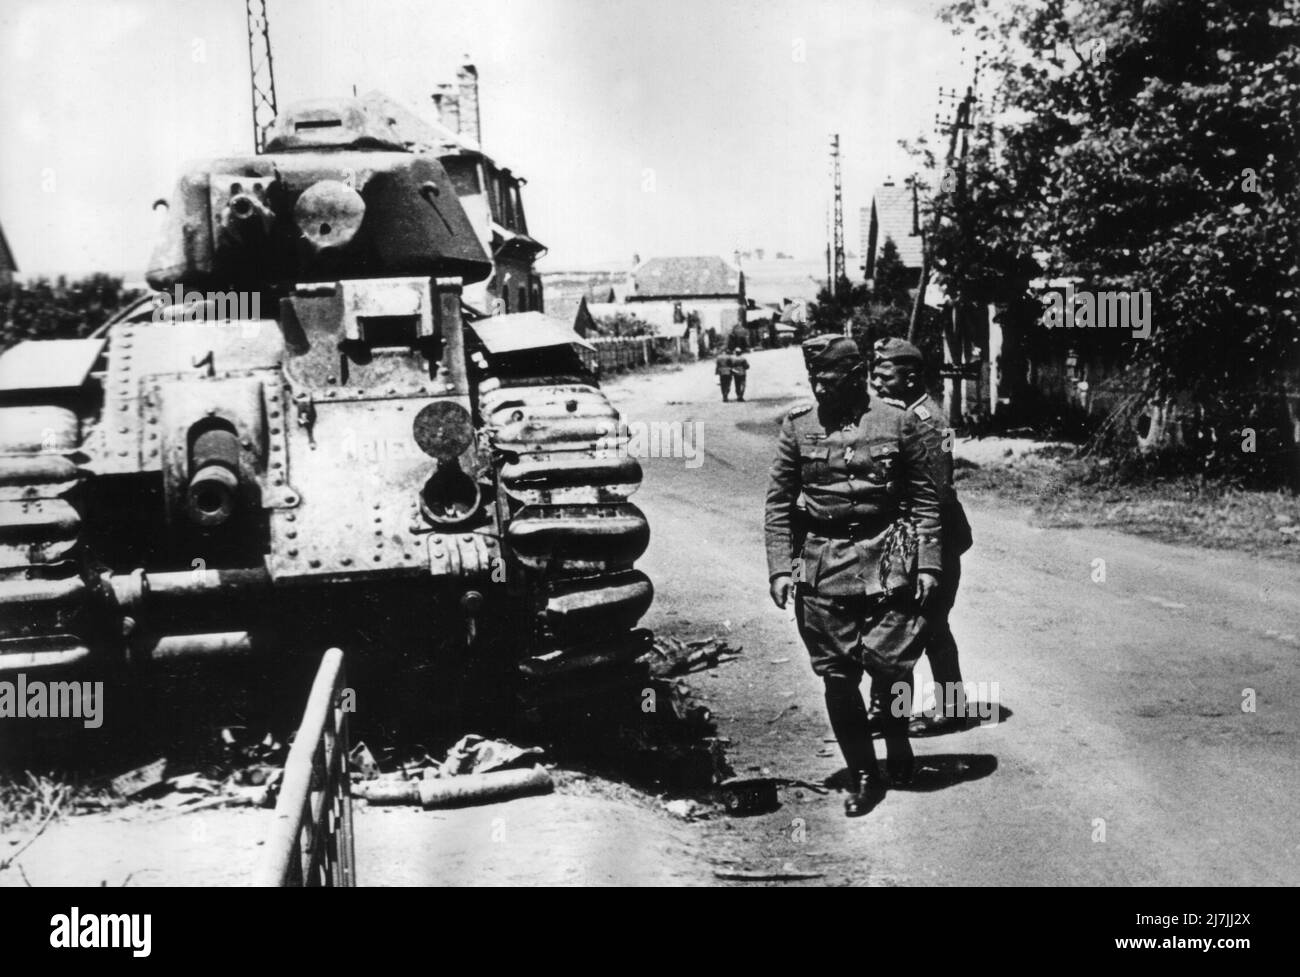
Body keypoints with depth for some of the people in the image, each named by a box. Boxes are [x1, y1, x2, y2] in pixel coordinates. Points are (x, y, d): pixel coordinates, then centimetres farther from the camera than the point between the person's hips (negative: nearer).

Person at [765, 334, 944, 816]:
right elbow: (778, 503, 7)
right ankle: (863, 774, 16)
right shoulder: (798, 426, 4)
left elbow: (925, 499, 4)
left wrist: (929, 563, -3)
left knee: (890, 666, 1)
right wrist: (780, 567, -1)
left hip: (888, 564, -1)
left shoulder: (899, 422, 0)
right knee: (837, 677, 1)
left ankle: (898, 750, 30)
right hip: (821, 565, 1)